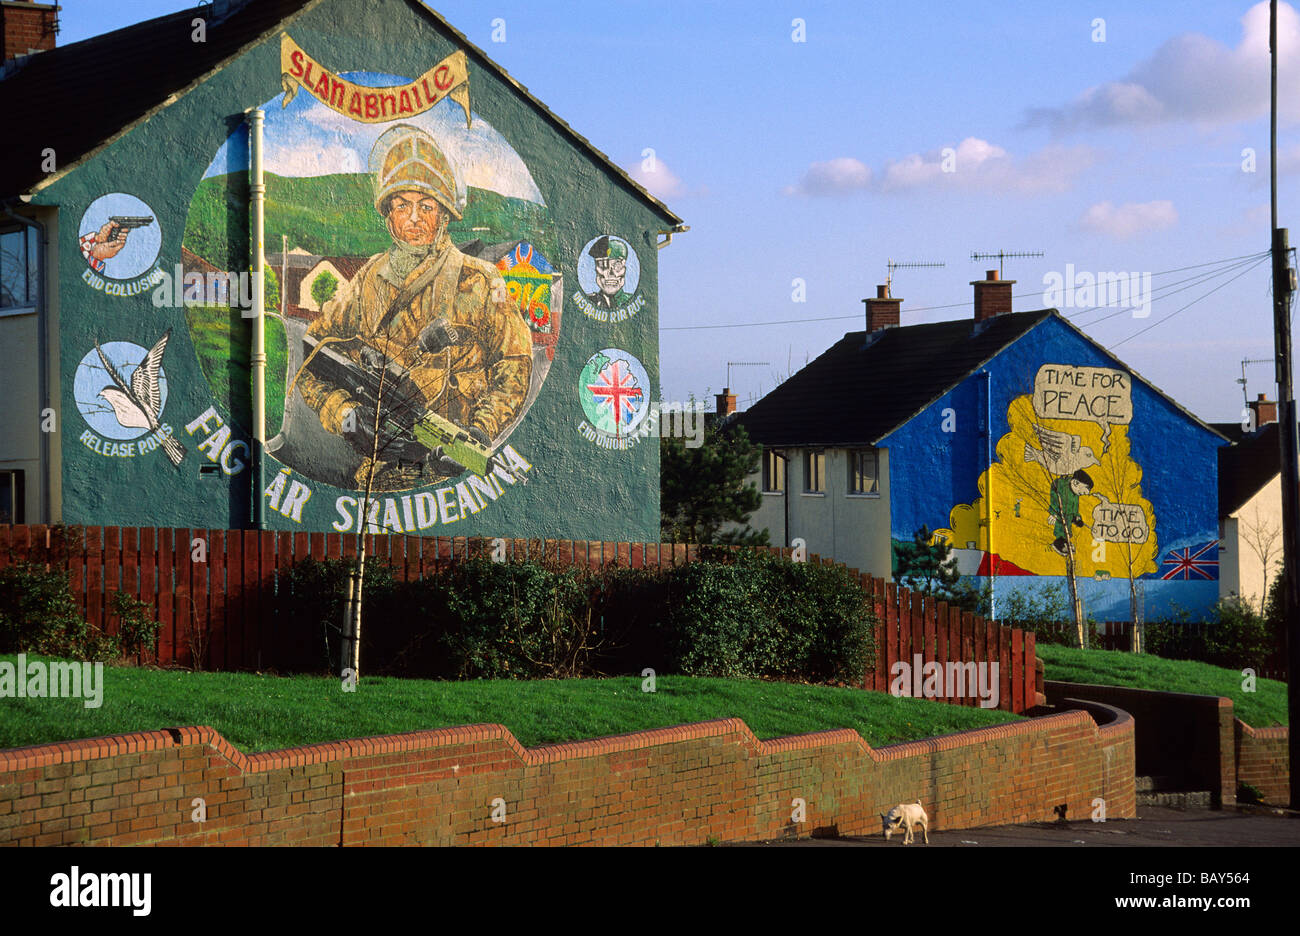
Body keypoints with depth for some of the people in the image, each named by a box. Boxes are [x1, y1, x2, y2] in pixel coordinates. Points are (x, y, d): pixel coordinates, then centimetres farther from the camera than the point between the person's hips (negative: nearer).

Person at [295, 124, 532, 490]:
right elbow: (309, 366, 14)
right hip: (381, 470, 2)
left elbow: (514, 365, 6)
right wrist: (344, 414, -5)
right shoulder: (366, 284, 12)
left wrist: (480, 433, -9)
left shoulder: (479, 283, 6)